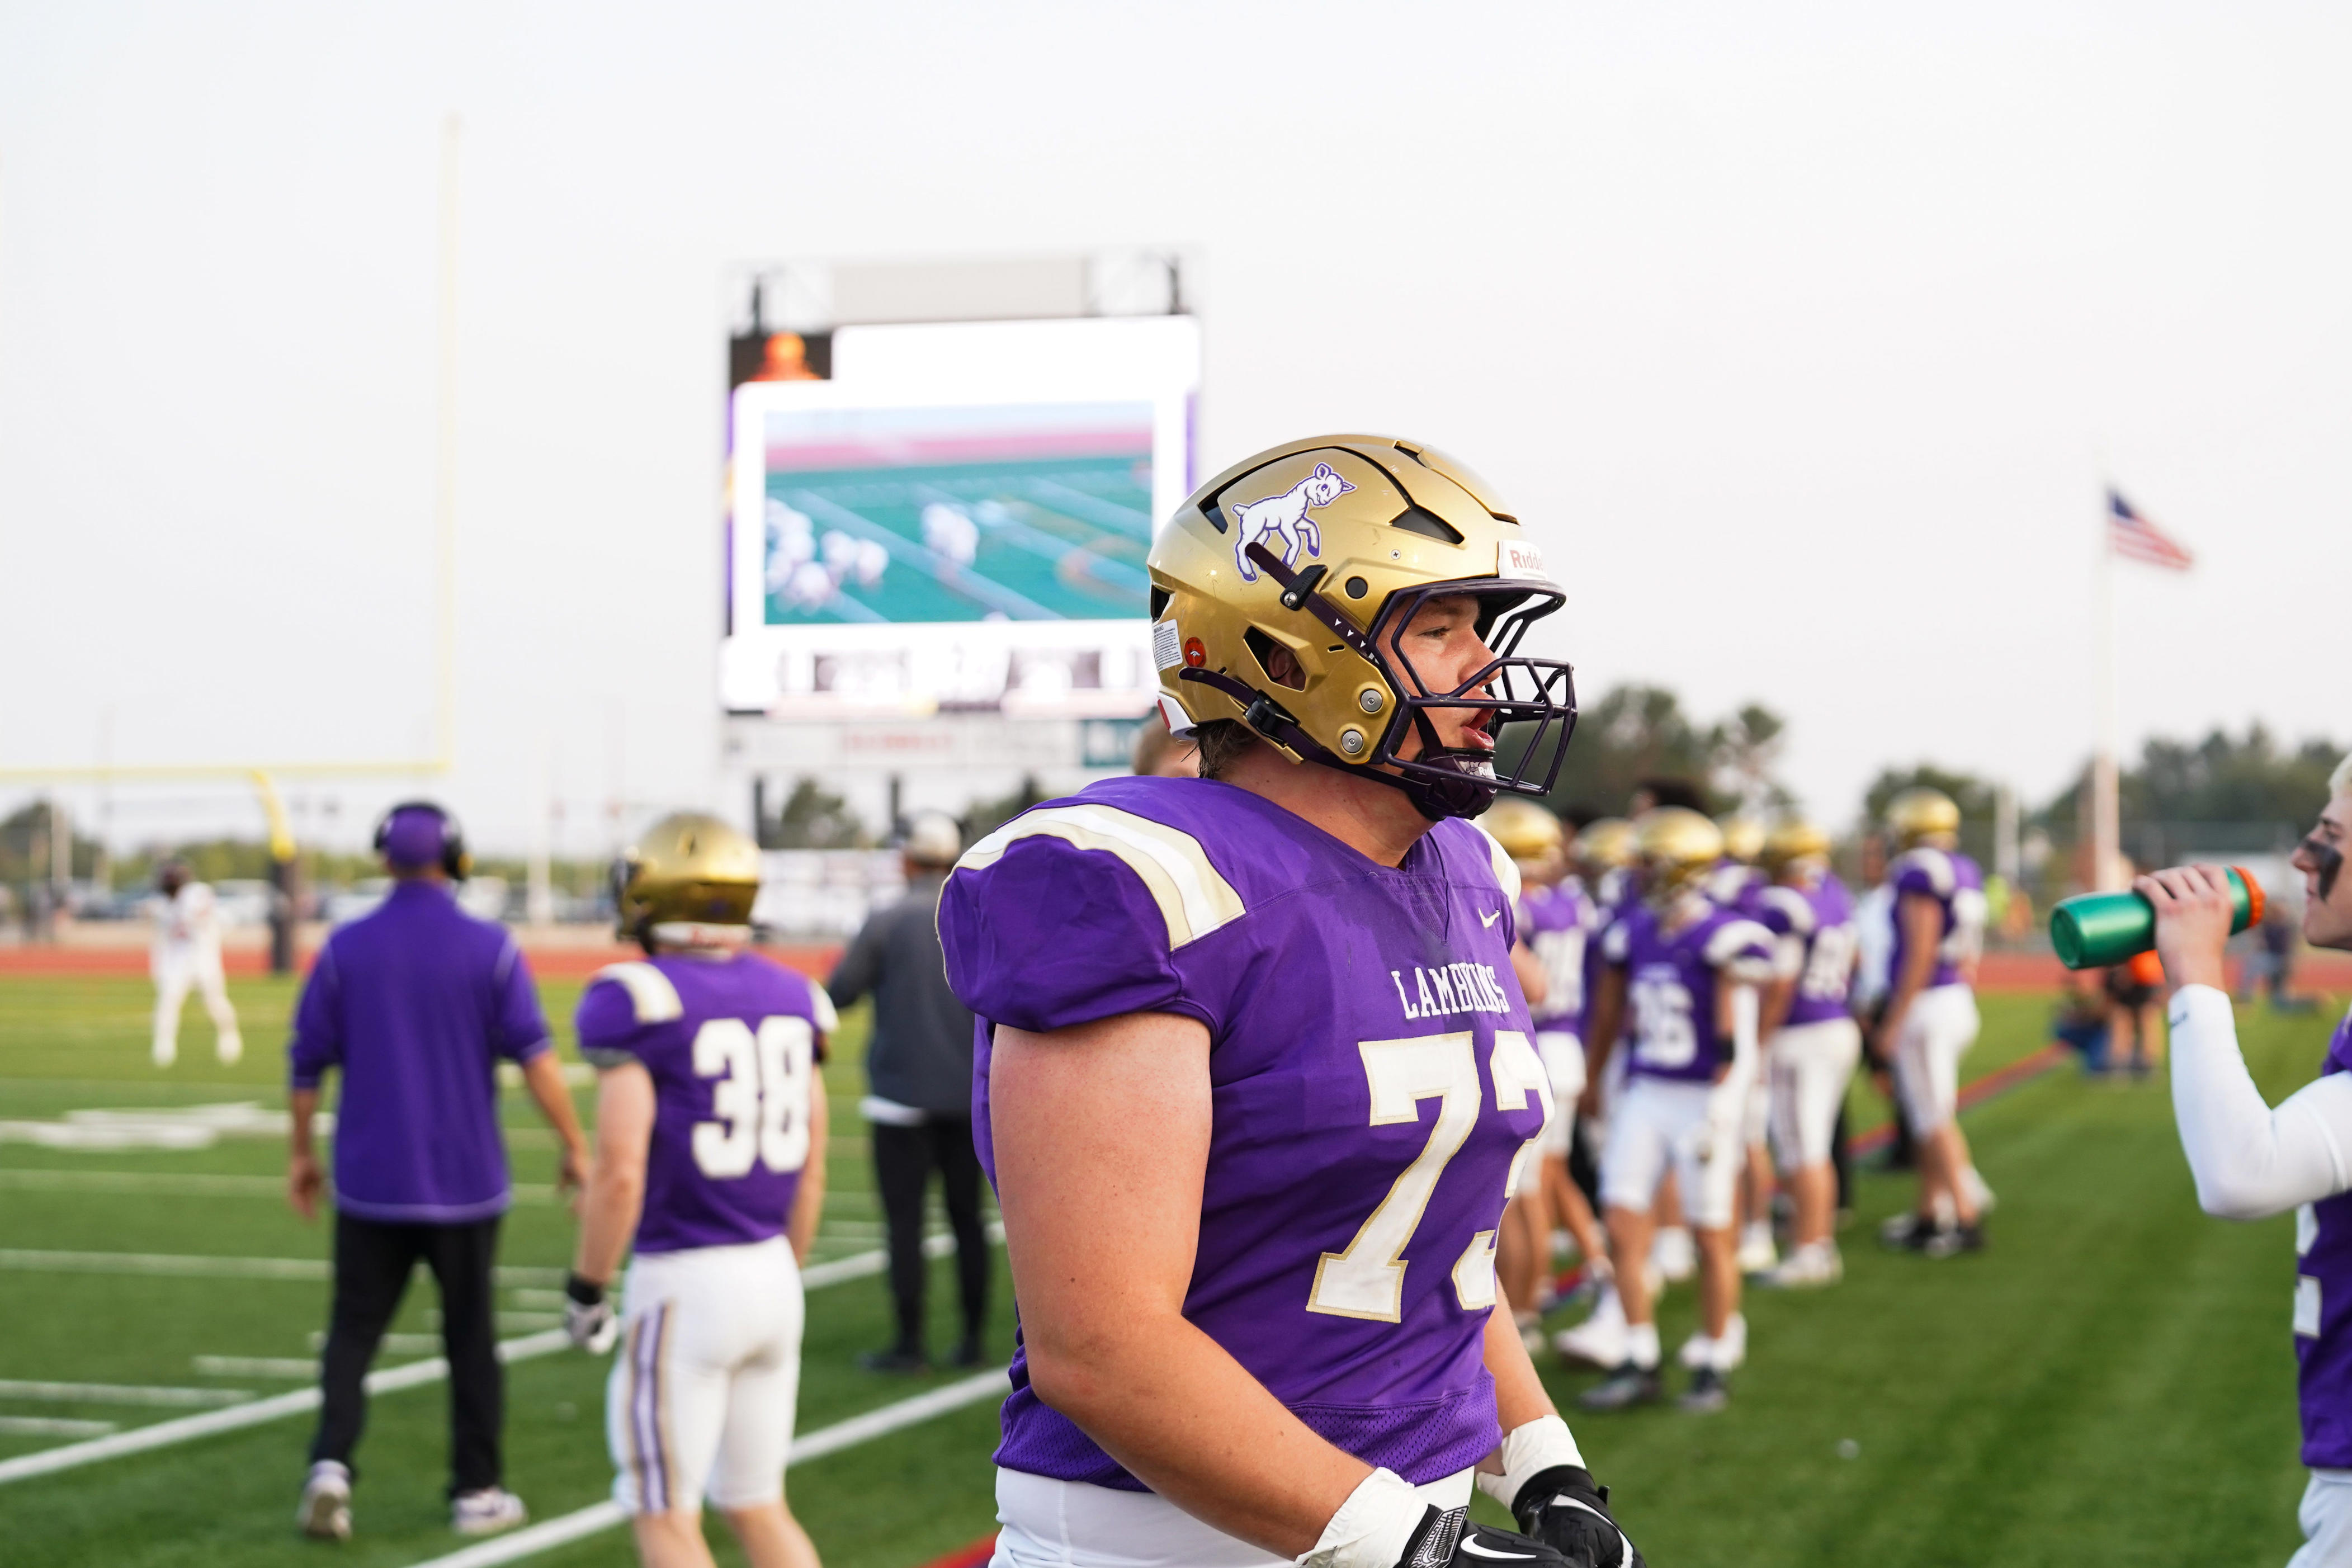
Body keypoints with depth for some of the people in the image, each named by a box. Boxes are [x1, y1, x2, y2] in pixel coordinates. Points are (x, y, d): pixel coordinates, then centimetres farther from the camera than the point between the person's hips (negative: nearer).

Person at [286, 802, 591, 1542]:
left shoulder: (346, 950, -2)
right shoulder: (490, 949, -7)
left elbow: (308, 1064, 2)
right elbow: (535, 1059, -9)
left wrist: (302, 1153, 15)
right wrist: (574, 1146, 1)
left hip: (371, 1182, 1)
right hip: (463, 1180, -1)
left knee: (354, 1329, 10)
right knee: (470, 1337, 10)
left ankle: (331, 1461, -9)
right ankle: (477, 1492, 16)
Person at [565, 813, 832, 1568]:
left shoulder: (639, 1002, -13)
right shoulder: (791, 999, 6)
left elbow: (621, 1175, -17)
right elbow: (810, 1174, 11)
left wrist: (586, 1290, -4)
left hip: (681, 1280, -6)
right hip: (772, 1273, 6)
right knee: (758, 1507, 17)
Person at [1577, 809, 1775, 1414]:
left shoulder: (1727, 938, -15)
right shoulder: (1633, 933, 5)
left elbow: (1734, 1040, -16)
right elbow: (1610, 1014, 17)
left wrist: (1722, 1105, -17)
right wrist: (1591, 1083, 22)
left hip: (1703, 1098, -6)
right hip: (1644, 1092, 6)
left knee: (1712, 1235, 4)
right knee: (1623, 1224, 0)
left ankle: (1714, 1364, 17)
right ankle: (1639, 1363, 9)